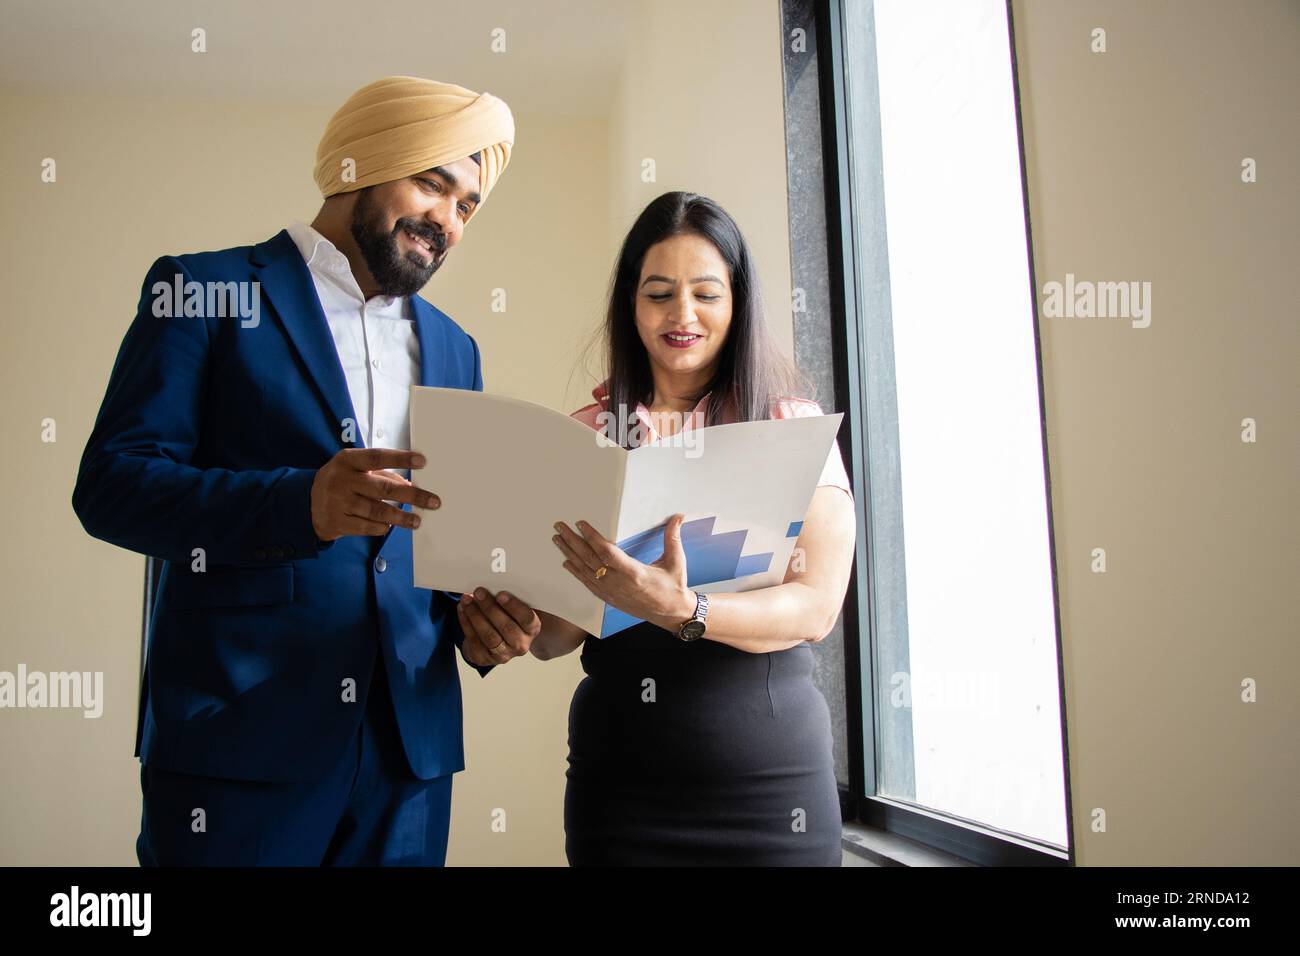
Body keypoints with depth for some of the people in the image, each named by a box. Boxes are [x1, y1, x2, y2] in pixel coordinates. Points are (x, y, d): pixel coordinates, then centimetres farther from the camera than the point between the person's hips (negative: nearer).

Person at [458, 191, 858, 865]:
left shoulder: (792, 424, -1)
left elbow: (817, 606, -12)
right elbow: (554, 637, 4)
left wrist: (681, 612, -28)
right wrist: (507, 619, -18)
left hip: (767, 766, -1)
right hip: (617, 768, 2)